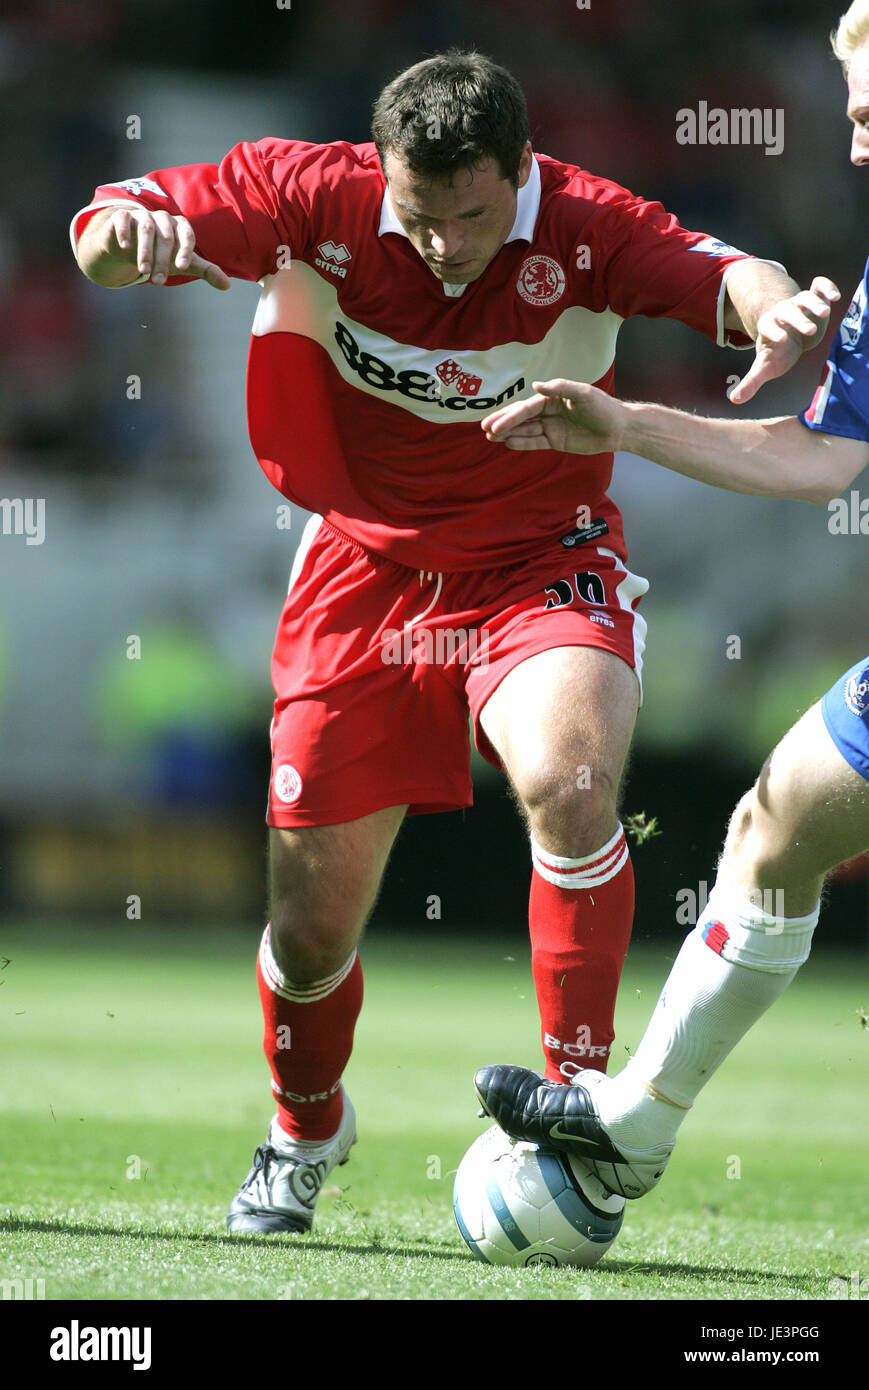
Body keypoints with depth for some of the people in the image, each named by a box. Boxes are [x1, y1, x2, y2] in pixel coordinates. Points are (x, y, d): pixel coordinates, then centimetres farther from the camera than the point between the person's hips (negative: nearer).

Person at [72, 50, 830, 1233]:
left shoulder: (584, 229, -20)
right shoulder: (318, 199, -16)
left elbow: (715, 274, -36)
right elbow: (105, 232, -12)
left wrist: (770, 305, -60)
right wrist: (128, 231, -37)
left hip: (540, 566, -2)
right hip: (365, 569, 2)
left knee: (569, 781, -34)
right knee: (313, 924, 5)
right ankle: (304, 1134, 38)